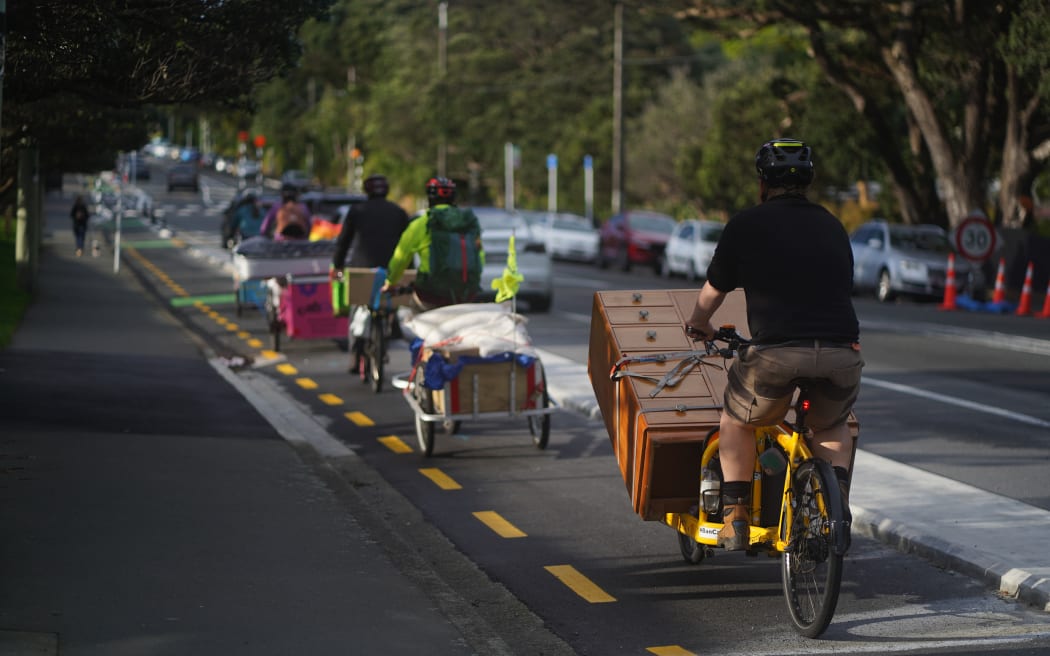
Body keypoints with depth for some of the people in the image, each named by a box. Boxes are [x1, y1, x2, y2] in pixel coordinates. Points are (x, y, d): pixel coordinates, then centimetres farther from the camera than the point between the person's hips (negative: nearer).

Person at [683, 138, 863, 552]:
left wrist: (698, 327, 41)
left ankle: (735, 517, 17)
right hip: (842, 353, 3)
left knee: (737, 422, 24)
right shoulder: (833, 226, 20)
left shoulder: (748, 224, 9)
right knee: (832, 428, 31)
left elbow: (712, 293, 19)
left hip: (776, 351, -3)